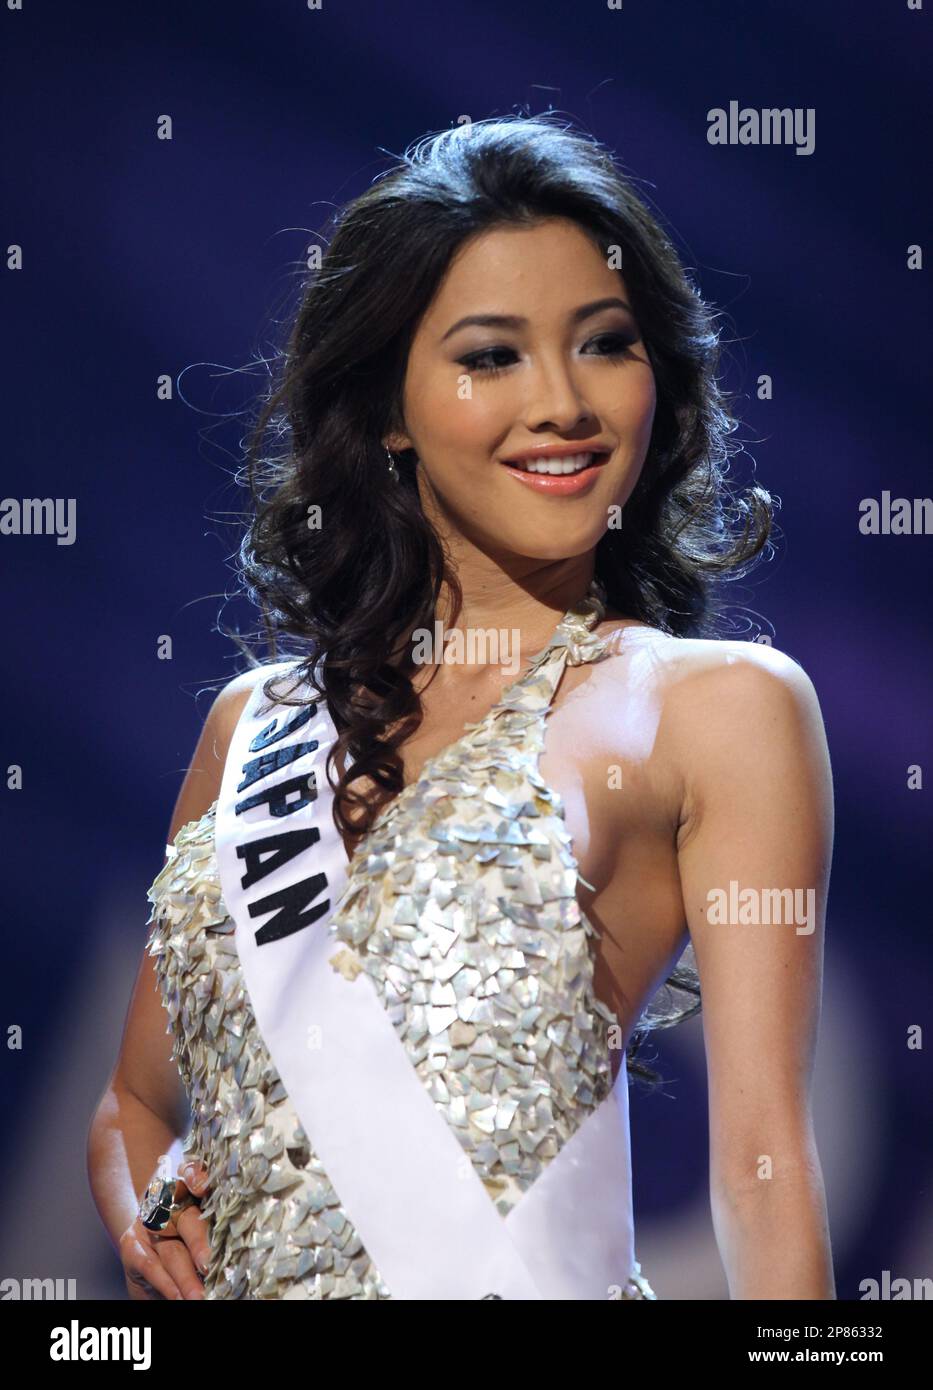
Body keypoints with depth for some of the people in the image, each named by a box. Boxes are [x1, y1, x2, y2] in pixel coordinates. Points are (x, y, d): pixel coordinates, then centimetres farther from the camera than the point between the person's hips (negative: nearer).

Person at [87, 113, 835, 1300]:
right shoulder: (255, 723, 10)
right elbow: (138, 1101, 17)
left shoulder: (720, 704, -2)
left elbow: (764, 1161, -7)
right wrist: (143, 1230, -2)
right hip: (228, 1286, 3)